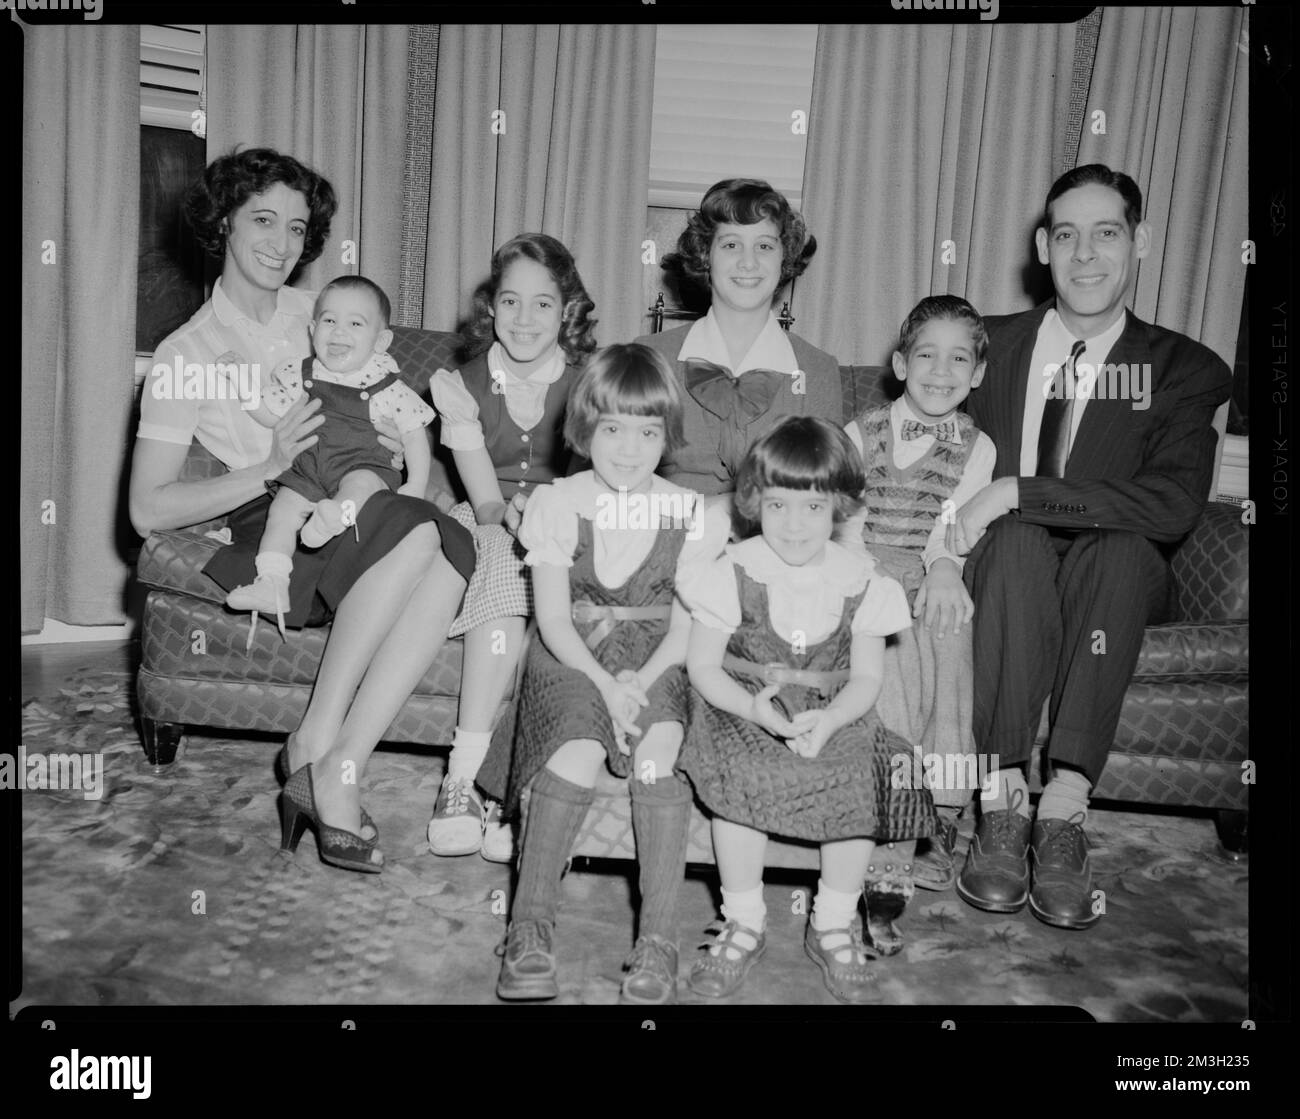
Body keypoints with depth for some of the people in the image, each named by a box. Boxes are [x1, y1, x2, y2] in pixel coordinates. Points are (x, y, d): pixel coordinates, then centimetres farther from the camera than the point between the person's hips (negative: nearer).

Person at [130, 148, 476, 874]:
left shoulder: (320, 315, 18)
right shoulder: (187, 354, 5)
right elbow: (149, 510, -4)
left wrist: (399, 439, -1)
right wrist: (270, 467, -15)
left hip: (357, 526, 4)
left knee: (452, 544, -32)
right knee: (414, 526, -35)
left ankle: (339, 760, -31)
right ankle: (317, 749, -26)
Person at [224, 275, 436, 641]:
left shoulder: (386, 387, 1)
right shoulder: (299, 374, 11)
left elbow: (413, 433, 3)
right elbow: (271, 415, 20)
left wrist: (416, 484, -7)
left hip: (362, 465, -3)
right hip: (305, 470, 4)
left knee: (362, 483, -35)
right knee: (283, 508, -18)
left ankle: (335, 515, -62)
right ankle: (271, 583, -24)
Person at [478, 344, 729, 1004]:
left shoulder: (691, 514, 1)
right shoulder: (557, 504, -2)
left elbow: (686, 625, -2)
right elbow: (553, 620, -7)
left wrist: (639, 682, -20)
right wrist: (606, 685, -22)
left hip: (655, 660, 1)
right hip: (570, 654, 0)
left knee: (657, 750, -30)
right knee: (579, 749, -31)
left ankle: (659, 943, -25)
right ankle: (529, 931, -20)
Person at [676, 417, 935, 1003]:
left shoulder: (861, 579, -2)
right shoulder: (735, 570, -7)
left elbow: (865, 679, -1)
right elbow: (703, 666, -6)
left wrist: (827, 720, -23)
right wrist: (758, 710, -24)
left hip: (835, 715, 2)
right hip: (744, 708, -1)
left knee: (865, 783, -27)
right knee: (741, 778, -32)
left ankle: (834, 924, -1)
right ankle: (744, 921, -6)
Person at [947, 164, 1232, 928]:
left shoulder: (1185, 369, 0)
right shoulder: (989, 344, 8)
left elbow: (1175, 504, -17)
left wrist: (1016, 492, -24)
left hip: (1114, 580, 0)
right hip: (1002, 571, 1)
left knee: (1122, 547, -34)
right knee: (1017, 540, -34)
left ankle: (1066, 807, -34)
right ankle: (1004, 801, -33)